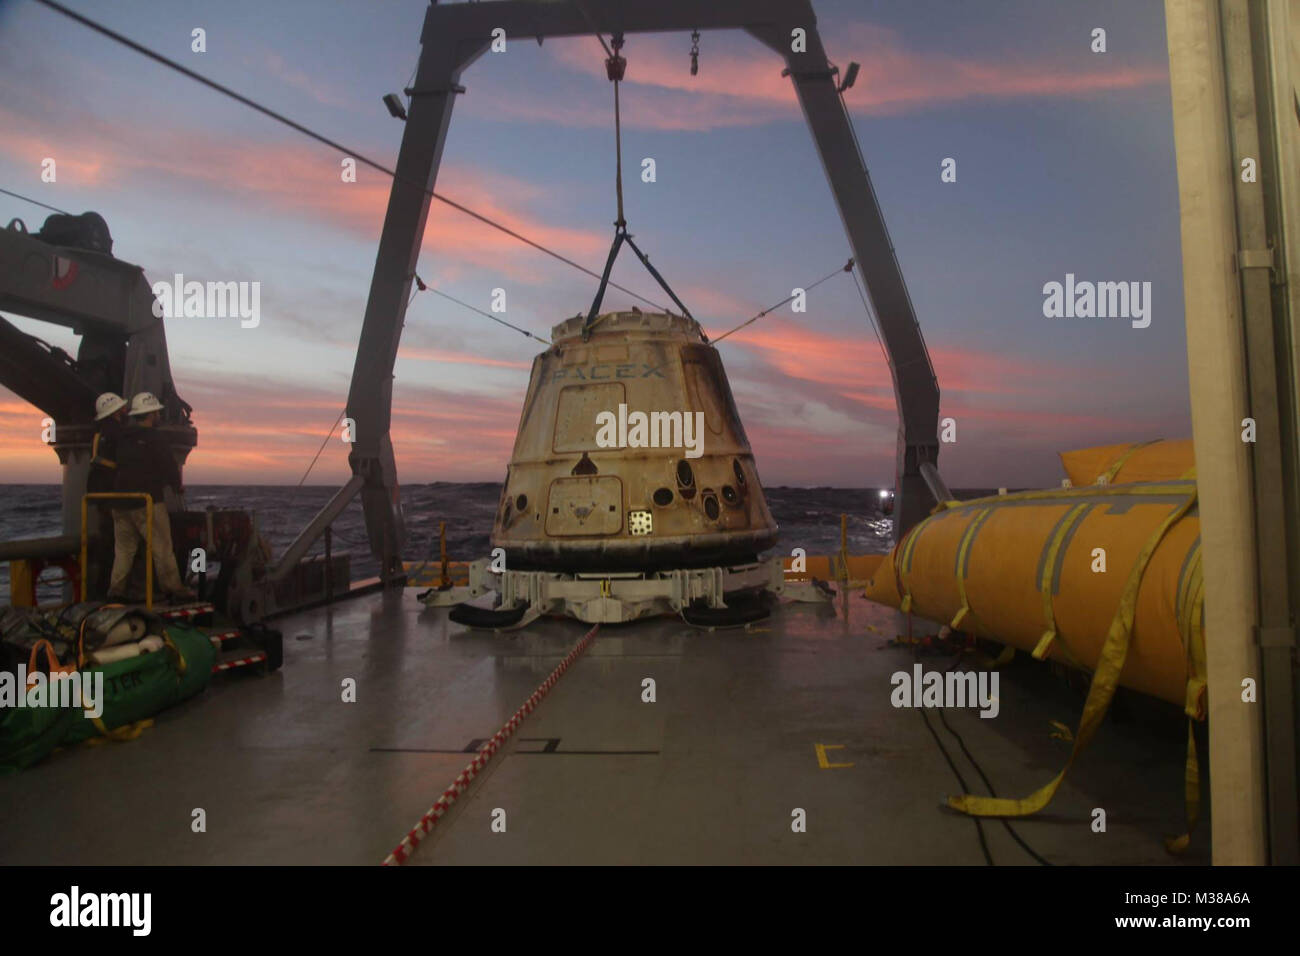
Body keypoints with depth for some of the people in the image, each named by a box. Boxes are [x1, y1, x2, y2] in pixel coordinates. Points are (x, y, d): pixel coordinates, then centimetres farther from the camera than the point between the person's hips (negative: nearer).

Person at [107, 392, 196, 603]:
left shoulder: (121, 438, 13)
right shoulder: (153, 438, -9)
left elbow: (113, 468, 21)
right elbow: (170, 466, -9)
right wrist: (176, 485, 11)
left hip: (120, 504, 7)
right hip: (148, 502, -7)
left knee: (124, 548, 12)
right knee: (162, 548, -2)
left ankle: (116, 590, 9)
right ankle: (173, 588, 0)